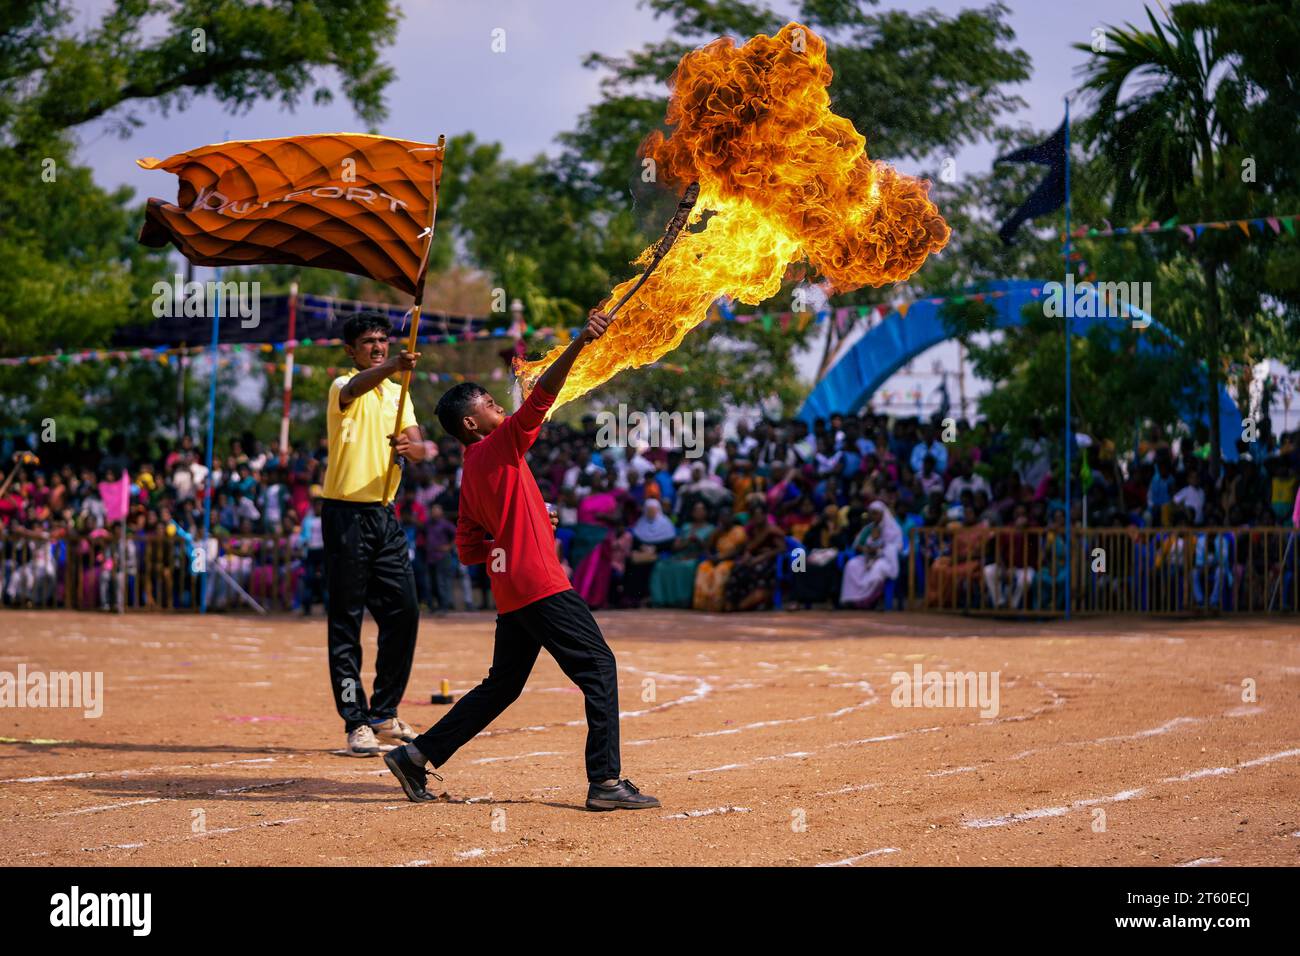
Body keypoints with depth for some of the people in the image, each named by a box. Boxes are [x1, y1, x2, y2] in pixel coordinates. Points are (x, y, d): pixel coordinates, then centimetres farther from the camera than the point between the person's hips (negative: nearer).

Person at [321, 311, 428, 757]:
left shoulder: (397, 392, 15)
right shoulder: (343, 388, -5)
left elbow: (418, 446, 5)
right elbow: (356, 387, -31)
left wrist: (409, 445, -20)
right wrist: (393, 366, -51)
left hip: (385, 515, 7)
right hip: (346, 514, -7)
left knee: (404, 615, 5)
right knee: (346, 624, -4)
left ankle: (385, 716, 18)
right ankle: (357, 724, -3)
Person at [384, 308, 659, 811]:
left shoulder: (471, 476, 18)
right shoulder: (501, 445, -5)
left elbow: (469, 548, 18)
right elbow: (540, 397, -19)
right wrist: (579, 344, -25)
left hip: (510, 593, 9)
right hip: (540, 583, -9)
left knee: (501, 685, 18)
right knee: (599, 668, -6)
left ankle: (416, 755, 16)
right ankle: (606, 782, -11)